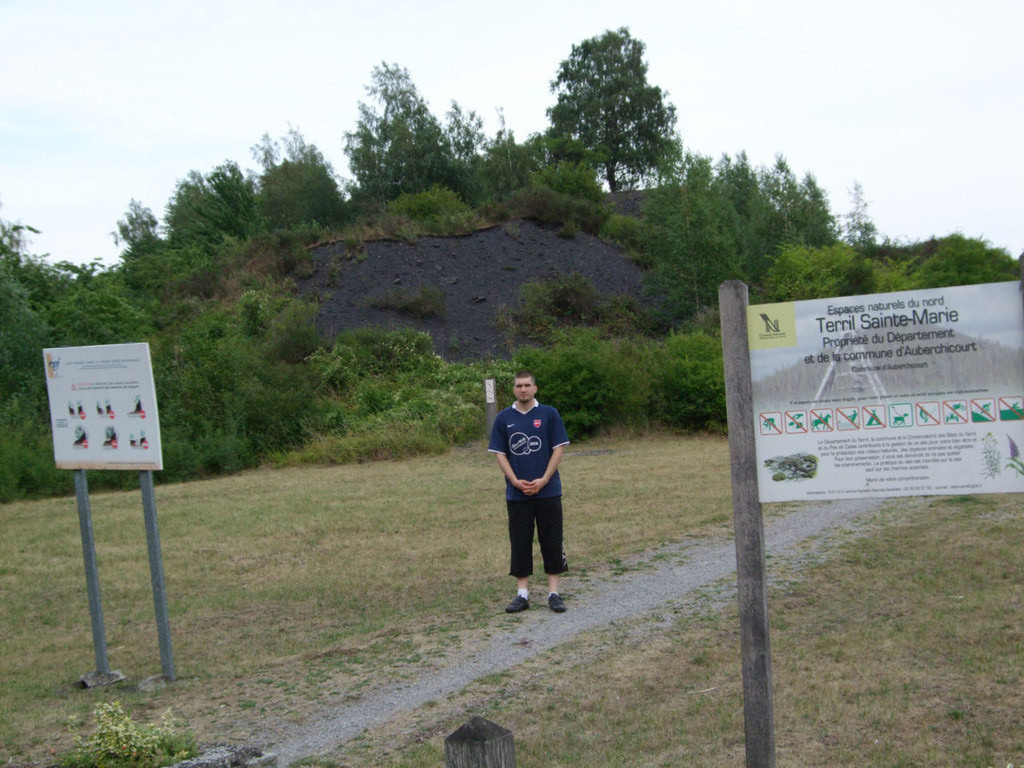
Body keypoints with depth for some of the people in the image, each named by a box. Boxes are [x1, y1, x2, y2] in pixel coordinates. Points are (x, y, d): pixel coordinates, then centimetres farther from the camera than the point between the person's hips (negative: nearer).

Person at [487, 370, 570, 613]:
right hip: (516, 493, 1)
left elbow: (558, 449, -1)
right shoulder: (503, 418, 5)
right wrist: (516, 481, -9)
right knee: (519, 543, 5)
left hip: (548, 491, -1)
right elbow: (500, 454, 5)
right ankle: (522, 593, 13)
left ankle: (554, 593, 11)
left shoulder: (549, 414, 1)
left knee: (552, 541, 2)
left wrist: (543, 480, -11)